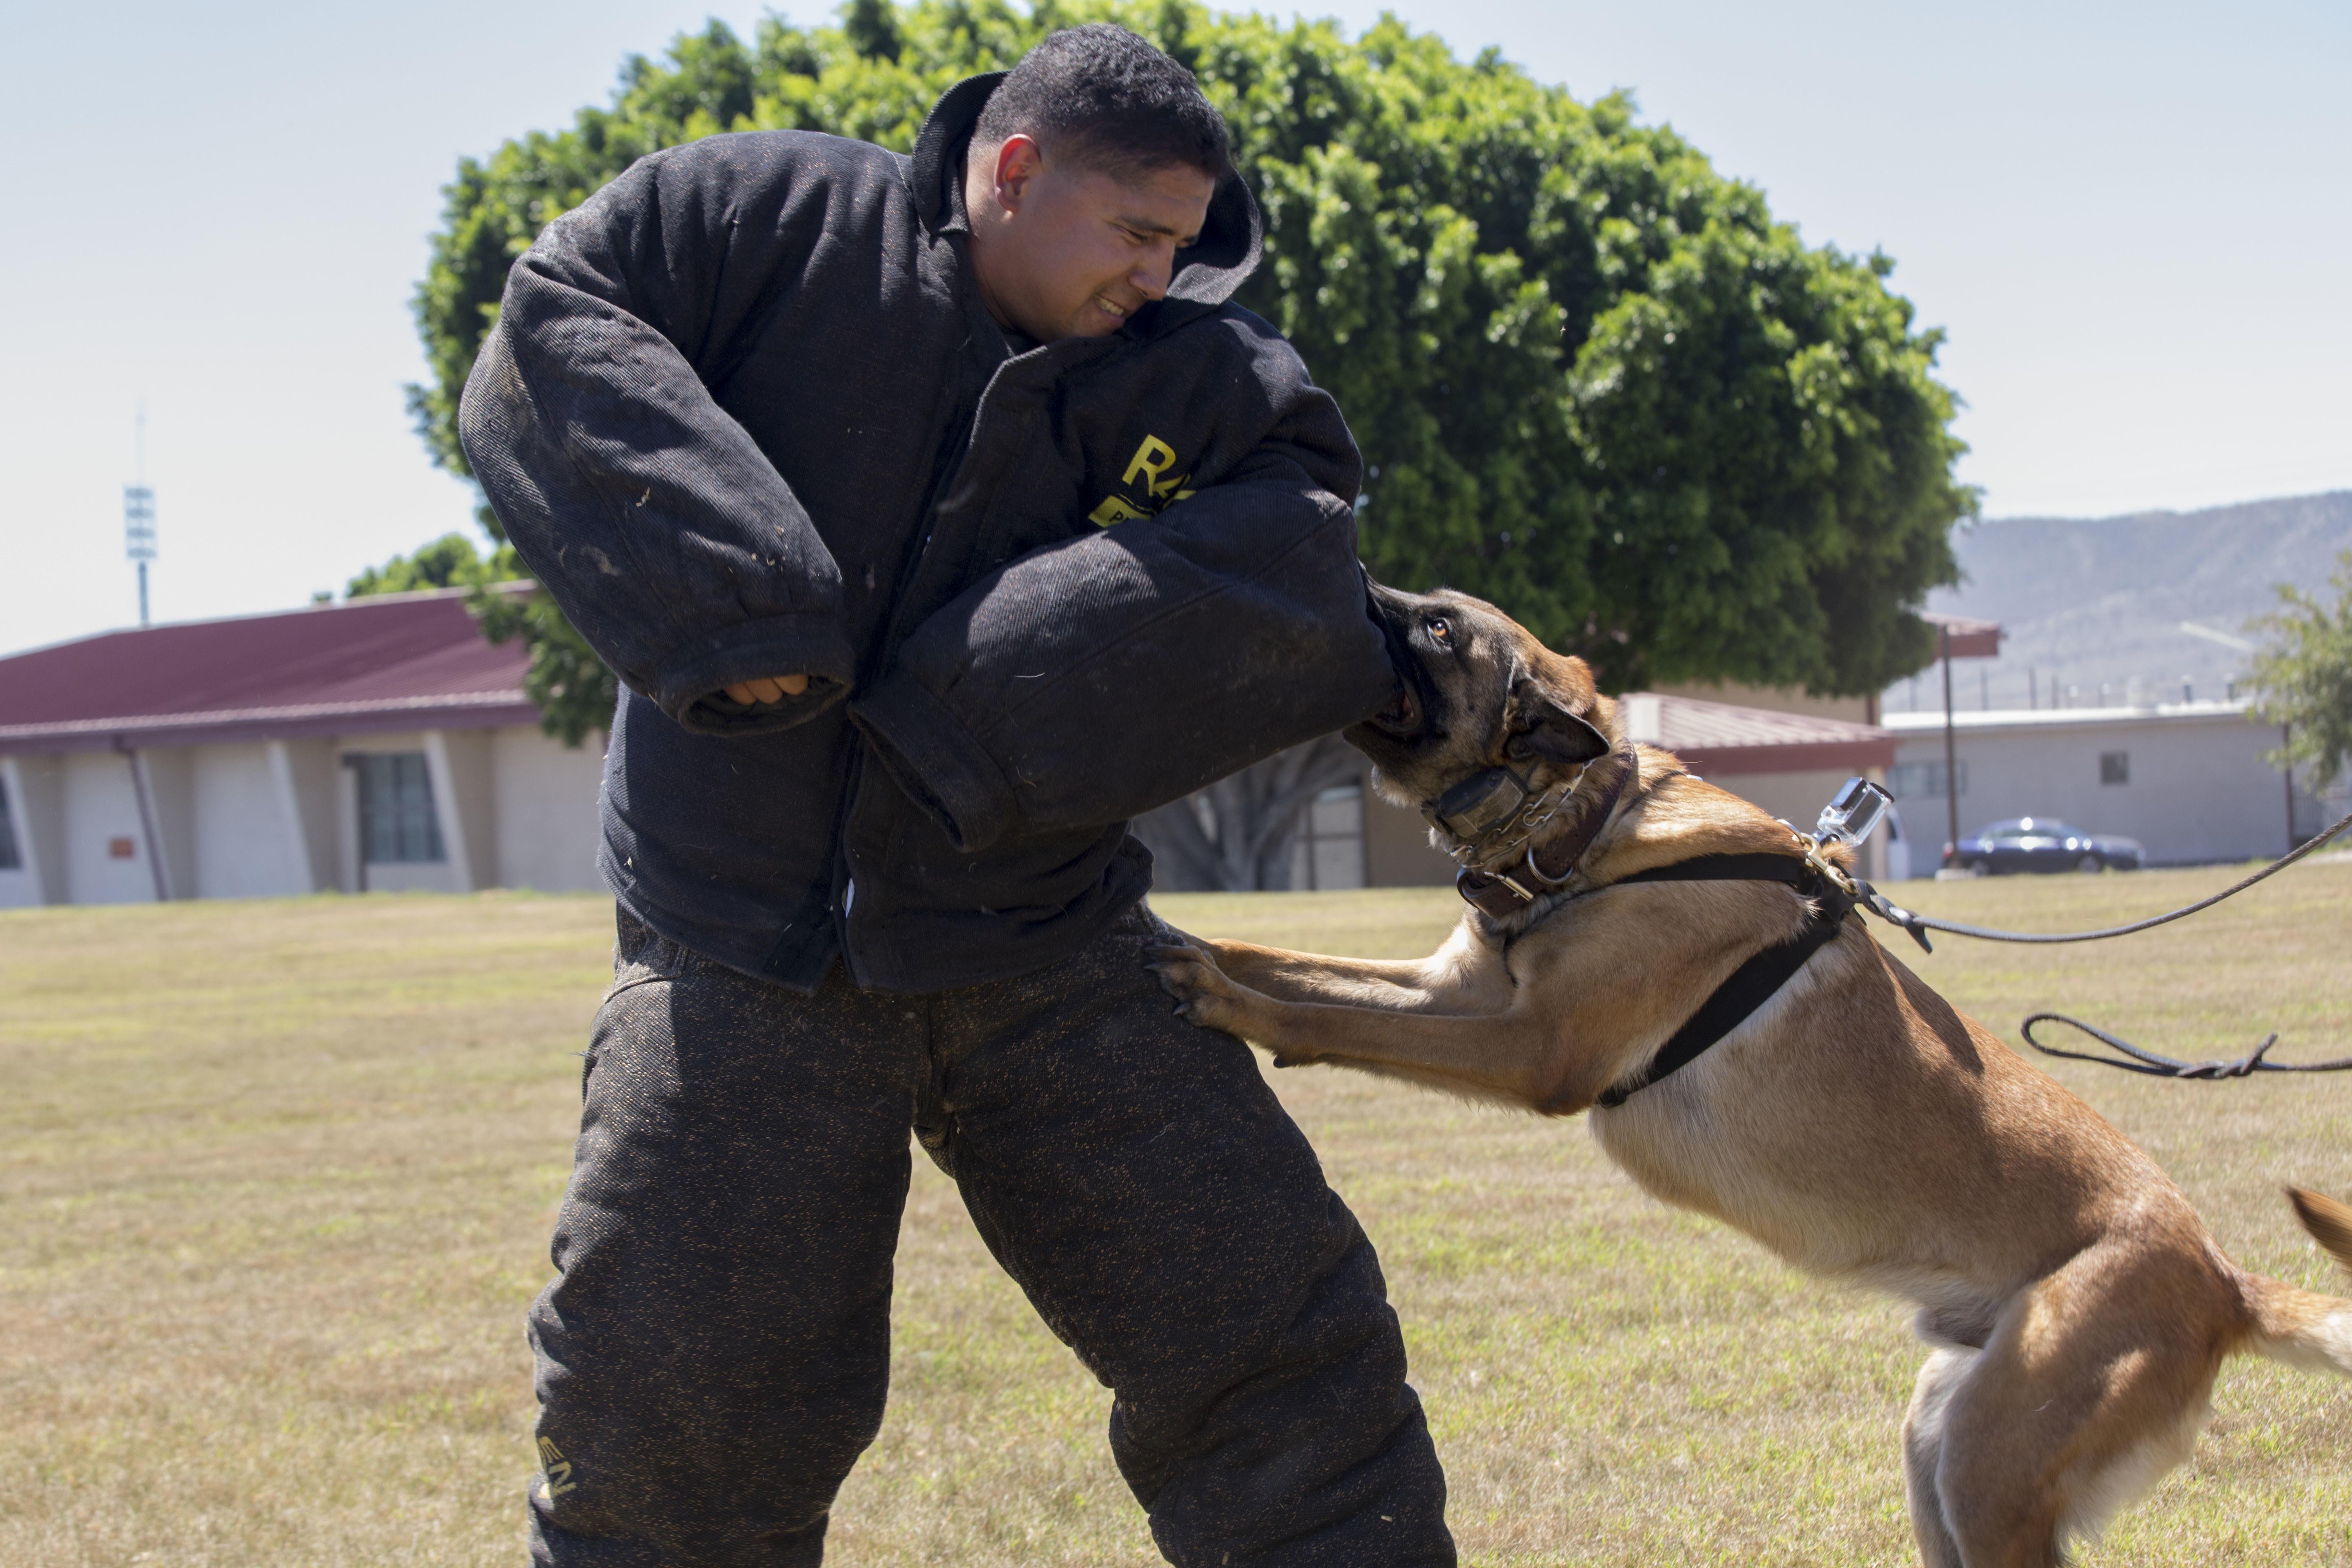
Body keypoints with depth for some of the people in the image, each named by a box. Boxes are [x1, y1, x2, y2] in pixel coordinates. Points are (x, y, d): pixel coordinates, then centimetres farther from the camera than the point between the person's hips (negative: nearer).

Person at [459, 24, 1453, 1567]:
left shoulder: (1195, 380, -1)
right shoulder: (777, 218, -5)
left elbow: (1286, 608, -16)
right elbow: (549, 336, -15)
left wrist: (964, 714, -24)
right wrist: (739, 615, -23)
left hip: (1050, 949, 2)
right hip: (746, 960, -2)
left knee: (1282, 1355, 1)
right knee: (669, 1408, -1)